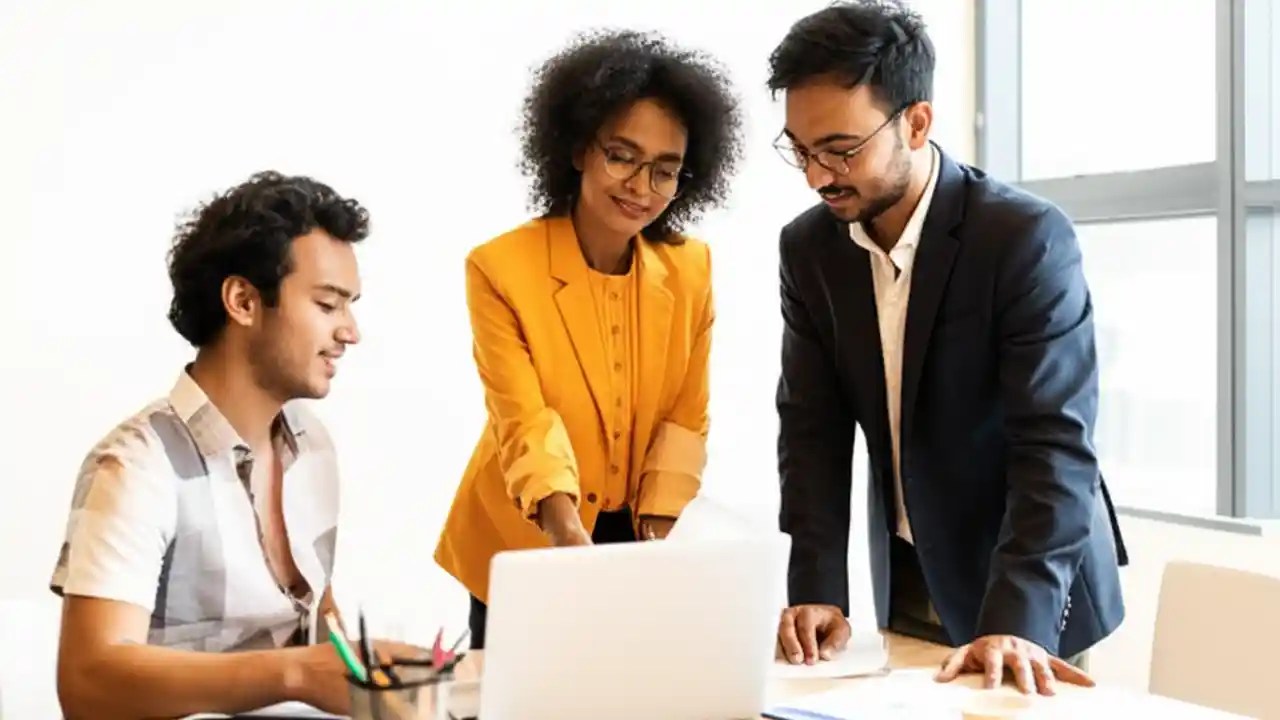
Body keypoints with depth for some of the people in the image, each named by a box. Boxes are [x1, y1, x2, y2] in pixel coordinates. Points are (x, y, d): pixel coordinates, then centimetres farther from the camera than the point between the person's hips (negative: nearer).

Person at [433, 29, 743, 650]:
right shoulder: (500, 268, -17)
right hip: (525, 544, -3)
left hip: (631, 540, 3)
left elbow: (686, 417, 1)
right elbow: (525, 421, -25)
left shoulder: (691, 268, -4)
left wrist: (653, 537, -8)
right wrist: (569, 533, -40)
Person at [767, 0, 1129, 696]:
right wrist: (817, 590, -18)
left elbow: (1055, 443, -26)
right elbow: (813, 429, -6)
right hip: (904, 579, 5)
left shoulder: (1027, 237, -22)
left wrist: (1012, 622, -36)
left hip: (1029, 590, -5)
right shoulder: (808, 248, -5)